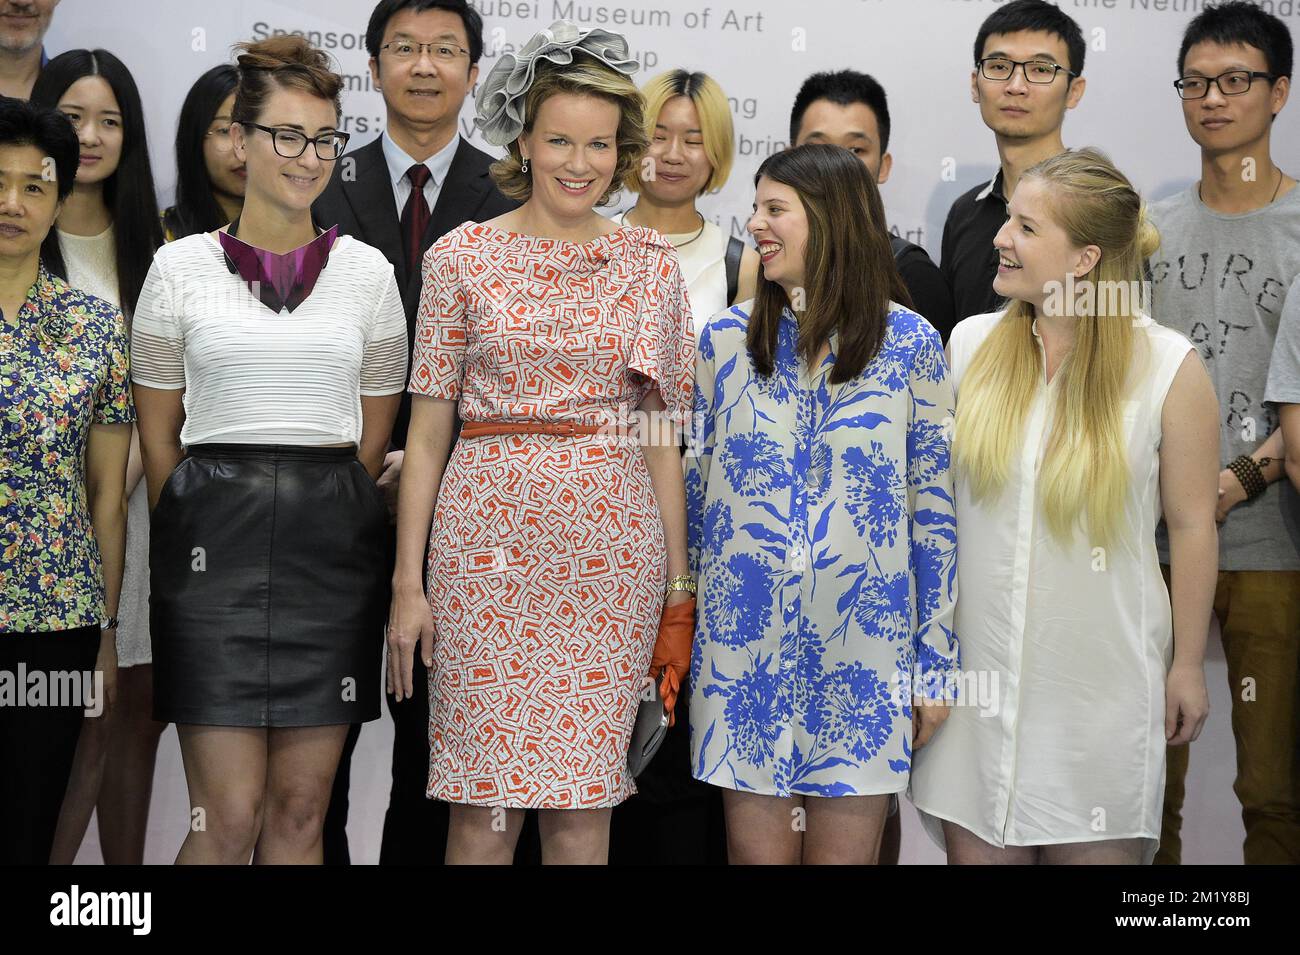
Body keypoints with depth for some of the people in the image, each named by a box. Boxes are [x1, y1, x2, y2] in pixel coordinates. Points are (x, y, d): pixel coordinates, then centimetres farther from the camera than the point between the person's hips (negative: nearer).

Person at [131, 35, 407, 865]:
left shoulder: (368, 271, 8)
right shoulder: (181, 267, 4)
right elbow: (158, 433, 10)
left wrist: (328, 515, 12)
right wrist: (198, 537, 9)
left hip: (333, 542, 2)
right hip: (216, 541, -2)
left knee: (301, 811, 5)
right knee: (228, 817, -5)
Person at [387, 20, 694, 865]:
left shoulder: (649, 263, 8)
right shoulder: (463, 256, 4)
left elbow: (660, 435, 9)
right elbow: (428, 429, 4)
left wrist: (679, 585, 6)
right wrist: (408, 582, -1)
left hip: (611, 545, 1)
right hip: (489, 535, -1)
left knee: (584, 810, 4)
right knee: (485, 810, 1)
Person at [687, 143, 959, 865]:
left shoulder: (910, 343, -1)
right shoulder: (726, 339, 3)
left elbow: (931, 507, 1)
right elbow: (694, 488, 9)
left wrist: (936, 660, 0)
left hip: (865, 649, -1)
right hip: (745, 646, 1)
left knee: (845, 850, 6)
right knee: (757, 849, 6)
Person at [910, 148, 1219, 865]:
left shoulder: (1168, 366, -8)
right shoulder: (970, 344, 0)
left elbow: (1191, 523, -2)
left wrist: (1188, 665, 2)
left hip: (1100, 674, -2)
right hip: (975, 666, 3)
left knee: (1092, 847, 9)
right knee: (976, 844, 9)